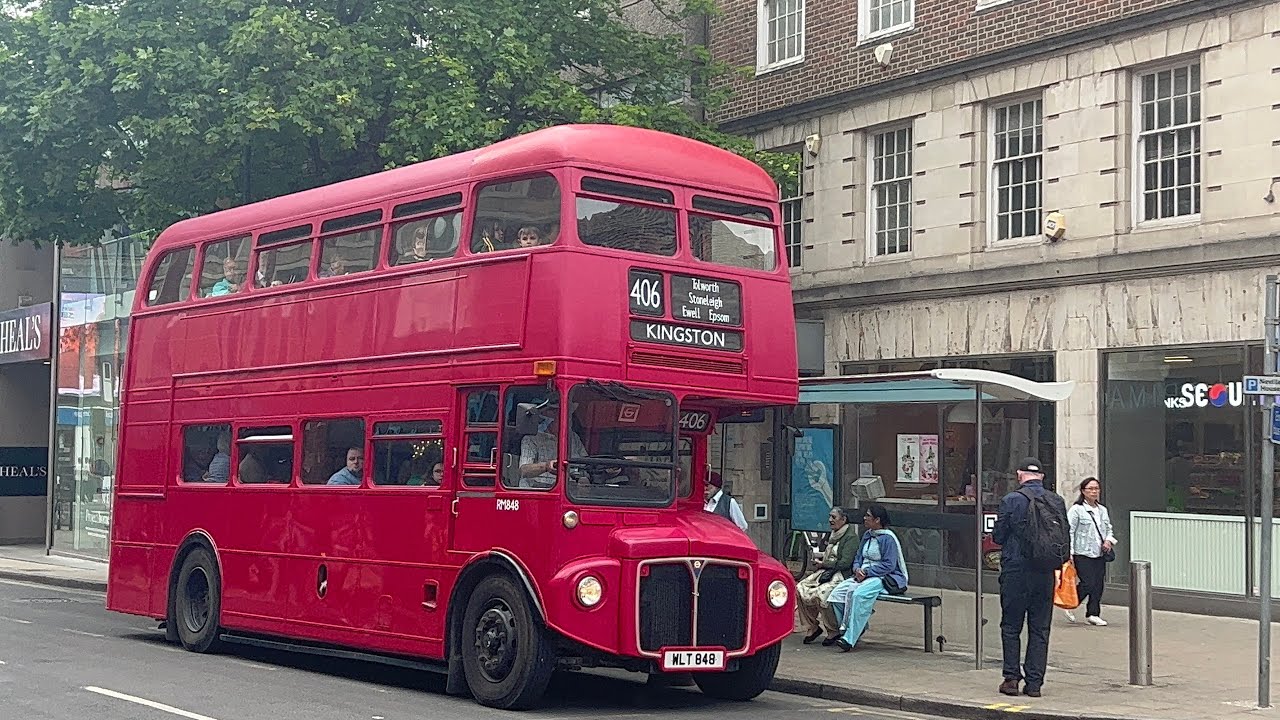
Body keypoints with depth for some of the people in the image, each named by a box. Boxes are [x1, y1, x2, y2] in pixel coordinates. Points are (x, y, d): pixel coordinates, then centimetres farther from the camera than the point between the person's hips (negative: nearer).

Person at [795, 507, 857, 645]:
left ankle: (833, 631, -14)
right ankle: (811, 627, -2)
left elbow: (845, 563, -16)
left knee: (821, 594, -34)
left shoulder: (851, 537, -8)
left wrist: (823, 564, -8)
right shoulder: (833, 535, 20)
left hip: (842, 575, -8)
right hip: (826, 572, 9)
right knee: (800, 590, -15)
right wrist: (819, 560, 8)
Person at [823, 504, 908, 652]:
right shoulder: (867, 536, 15)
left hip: (885, 578, -8)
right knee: (838, 592, -15)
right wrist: (857, 569, -4)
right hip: (864, 575, 8)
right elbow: (858, 557, 19)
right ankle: (844, 629, -7)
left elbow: (889, 565, -16)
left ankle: (850, 639, -36)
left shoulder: (888, 538, -11)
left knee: (859, 594, -35)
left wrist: (866, 572, -19)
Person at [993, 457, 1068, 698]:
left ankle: (1012, 677, 4)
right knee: (1040, 628, 9)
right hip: (1045, 573, 3)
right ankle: (1034, 682, 8)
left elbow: (998, 537, -4)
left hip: (1015, 570, -3)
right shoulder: (1057, 502, 1)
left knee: (1011, 626, 9)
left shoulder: (1011, 501, -9)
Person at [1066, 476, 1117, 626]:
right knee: (1088, 584, -13)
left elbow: (1108, 529, 25)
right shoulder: (1076, 510, -5)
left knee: (1099, 585, 2)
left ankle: (1093, 614, 11)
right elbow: (1069, 532, -9)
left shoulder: (1103, 510, 16)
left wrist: (1109, 541, 3)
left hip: (1100, 554, 6)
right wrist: (1069, 553, -16)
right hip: (1082, 554, -6)